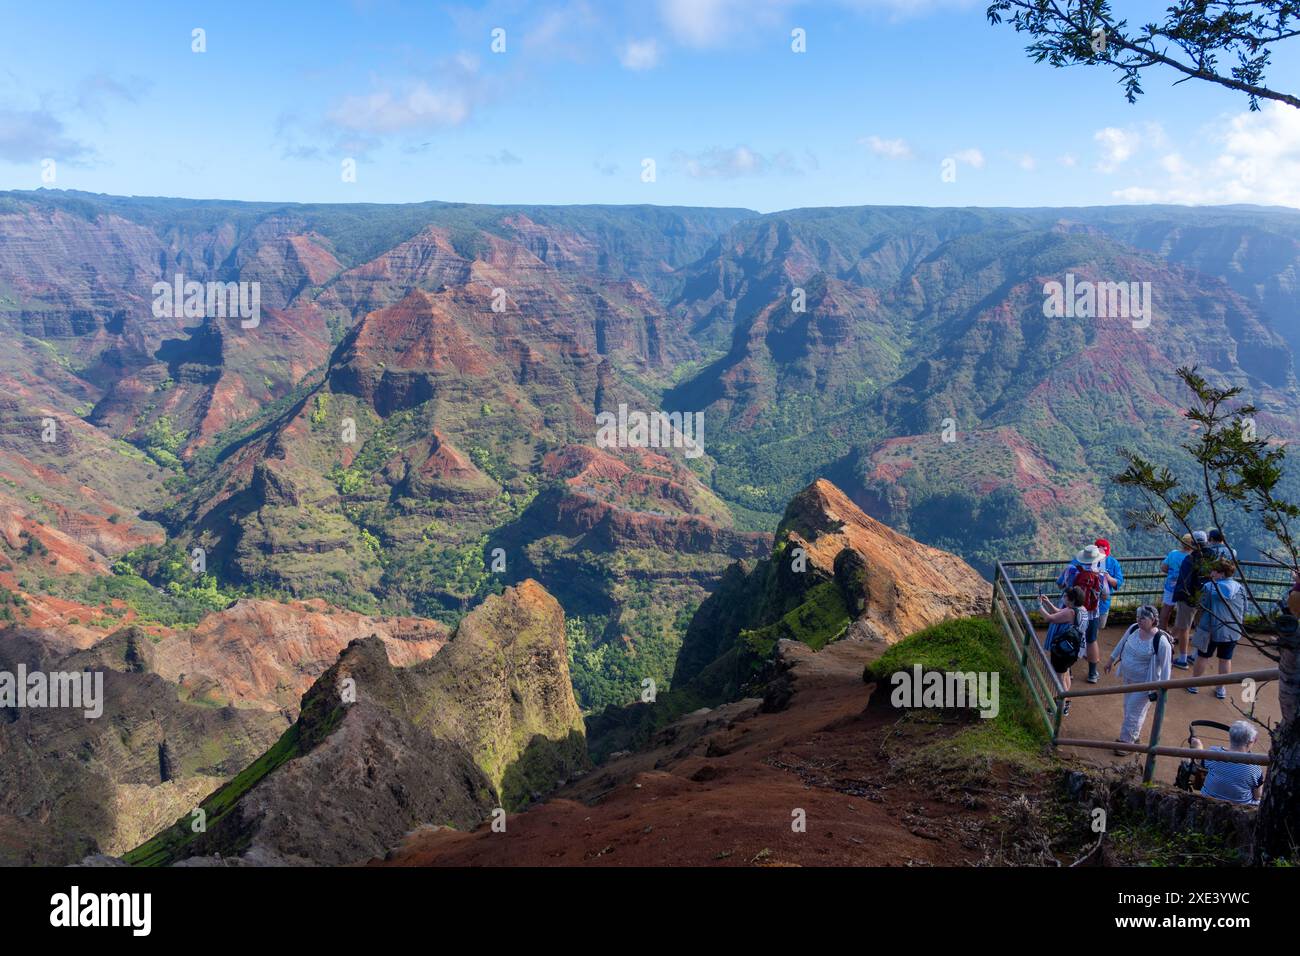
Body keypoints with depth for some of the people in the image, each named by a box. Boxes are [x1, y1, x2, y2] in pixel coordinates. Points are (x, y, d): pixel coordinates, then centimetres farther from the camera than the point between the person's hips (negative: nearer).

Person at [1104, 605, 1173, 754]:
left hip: (1144, 683, -7)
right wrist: (1111, 659, 20)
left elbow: (1166, 666, -20)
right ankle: (1135, 735, 40)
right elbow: (1122, 644, 11)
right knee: (1128, 707, 20)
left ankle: (1126, 741, 17)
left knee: (1133, 712, 2)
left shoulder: (1161, 641, -27)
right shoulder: (1133, 628, -7)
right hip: (1128, 678, 7)